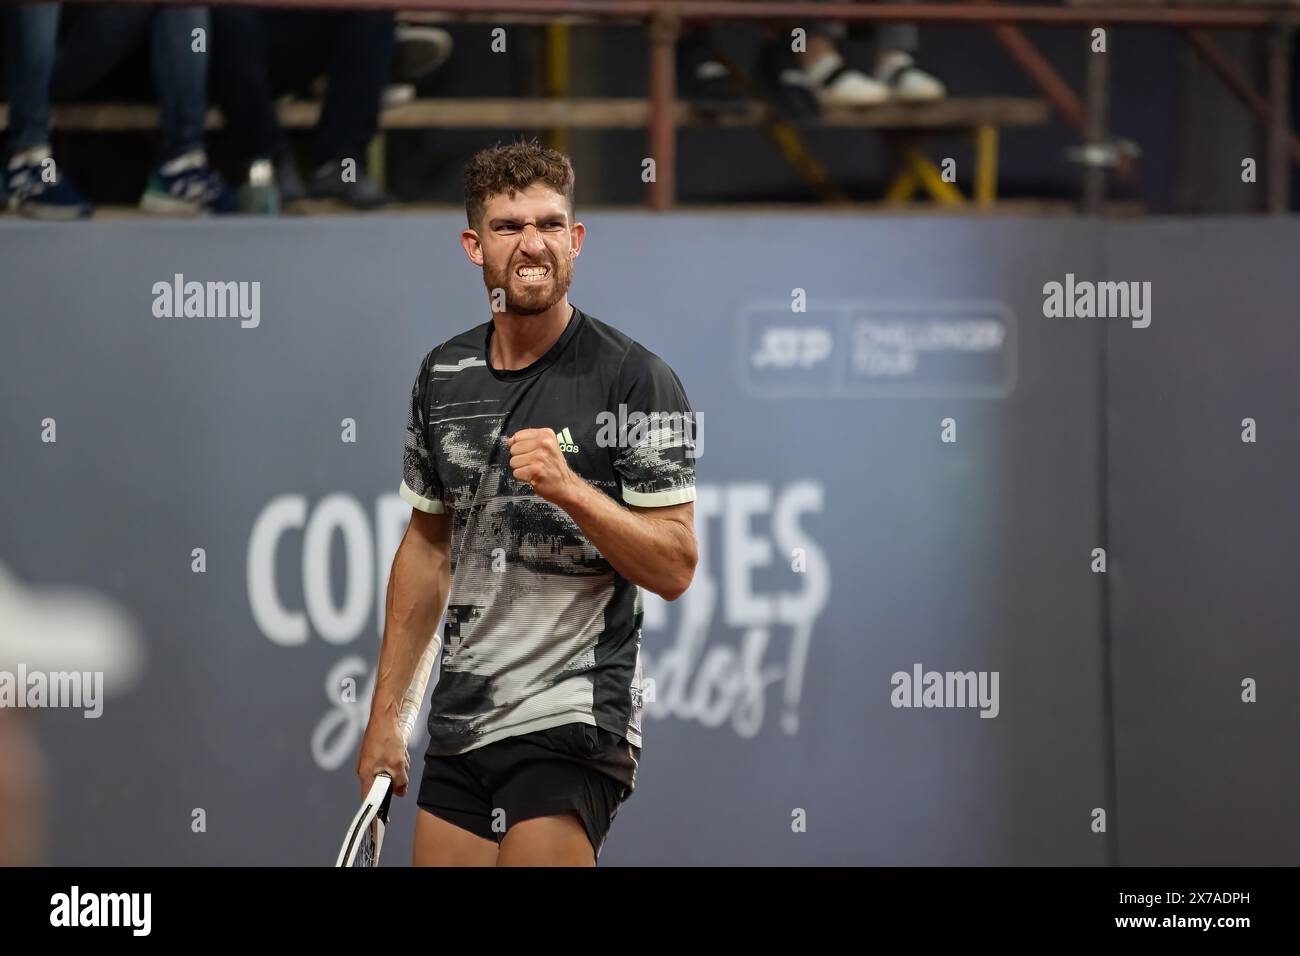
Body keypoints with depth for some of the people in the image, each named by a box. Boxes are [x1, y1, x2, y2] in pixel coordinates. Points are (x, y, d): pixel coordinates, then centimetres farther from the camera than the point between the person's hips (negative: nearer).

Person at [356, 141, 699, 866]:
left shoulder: (637, 379, -7)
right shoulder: (443, 376, 10)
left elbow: (674, 569, -10)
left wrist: (568, 487, -24)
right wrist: (386, 715, 17)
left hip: (573, 719, -6)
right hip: (459, 724, 6)